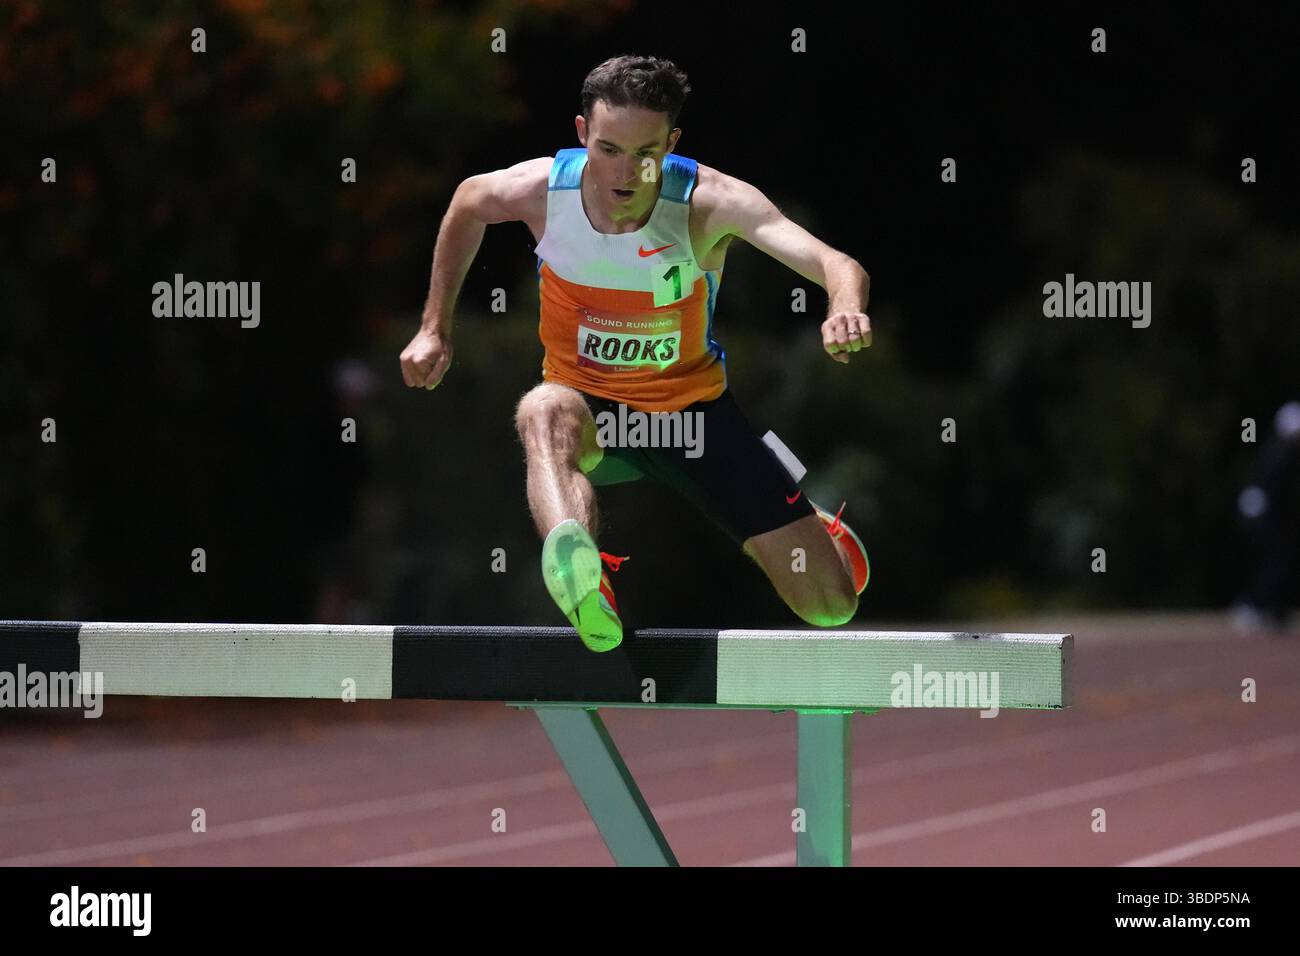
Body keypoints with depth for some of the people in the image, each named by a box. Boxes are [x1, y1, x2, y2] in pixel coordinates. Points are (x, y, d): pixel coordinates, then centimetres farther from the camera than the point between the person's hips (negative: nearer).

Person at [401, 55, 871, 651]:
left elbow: (838, 266, -39)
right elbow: (469, 202, 10)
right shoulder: (544, 188, -16)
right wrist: (435, 329, 11)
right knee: (545, 412, -41)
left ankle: (811, 520, 35)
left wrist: (846, 308, -63)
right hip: (589, 407, 0)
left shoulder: (709, 202, -24)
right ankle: (579, 572, -72)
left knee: (832, 606, -5)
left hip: (693, 408, 0)